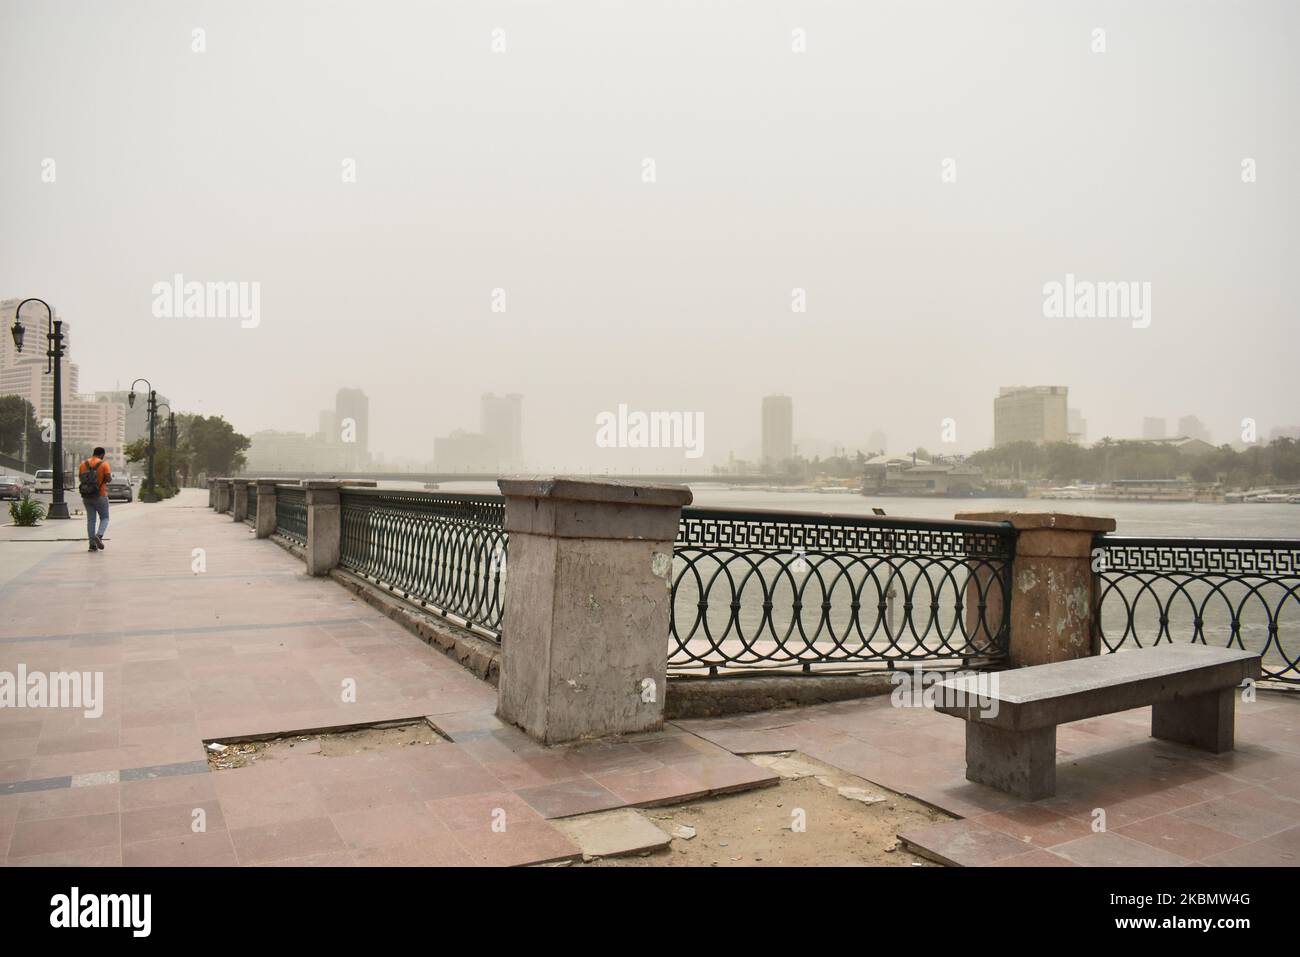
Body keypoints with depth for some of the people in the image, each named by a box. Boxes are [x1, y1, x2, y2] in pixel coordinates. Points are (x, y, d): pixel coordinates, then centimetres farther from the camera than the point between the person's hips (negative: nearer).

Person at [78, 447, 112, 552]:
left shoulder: (83, 464, 5)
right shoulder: (104, 464, -8)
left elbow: (80, 478, 5)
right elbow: (108, 478, -13)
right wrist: (110, 473, 7)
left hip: (86, 496, 4)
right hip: (100, 495, -4)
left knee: (90, 520, 8)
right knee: (104, 518, 9)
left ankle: (92, 544, 4)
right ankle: (99, 535, -18)